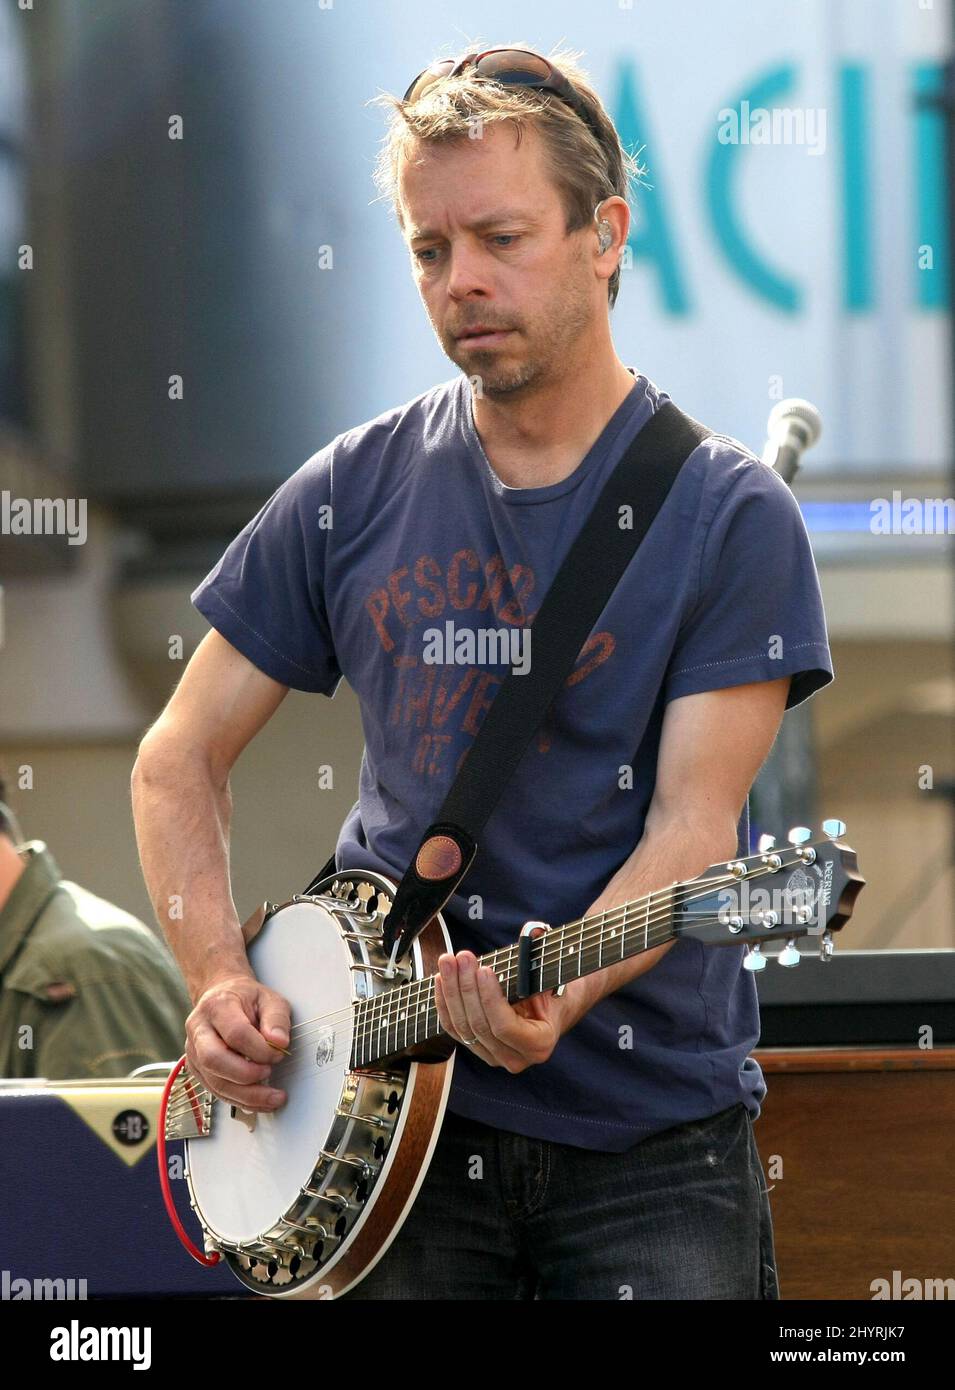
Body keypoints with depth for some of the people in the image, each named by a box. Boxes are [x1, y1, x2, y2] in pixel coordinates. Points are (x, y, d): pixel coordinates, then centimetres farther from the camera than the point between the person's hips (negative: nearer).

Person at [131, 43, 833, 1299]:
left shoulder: (731, 518, -4)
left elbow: (696, 824, -11)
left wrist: (559, 987, -28)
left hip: (652, 1129, -2)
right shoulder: (352, 495, 5)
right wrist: (220, 981, -4)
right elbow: (181, 758, 11)